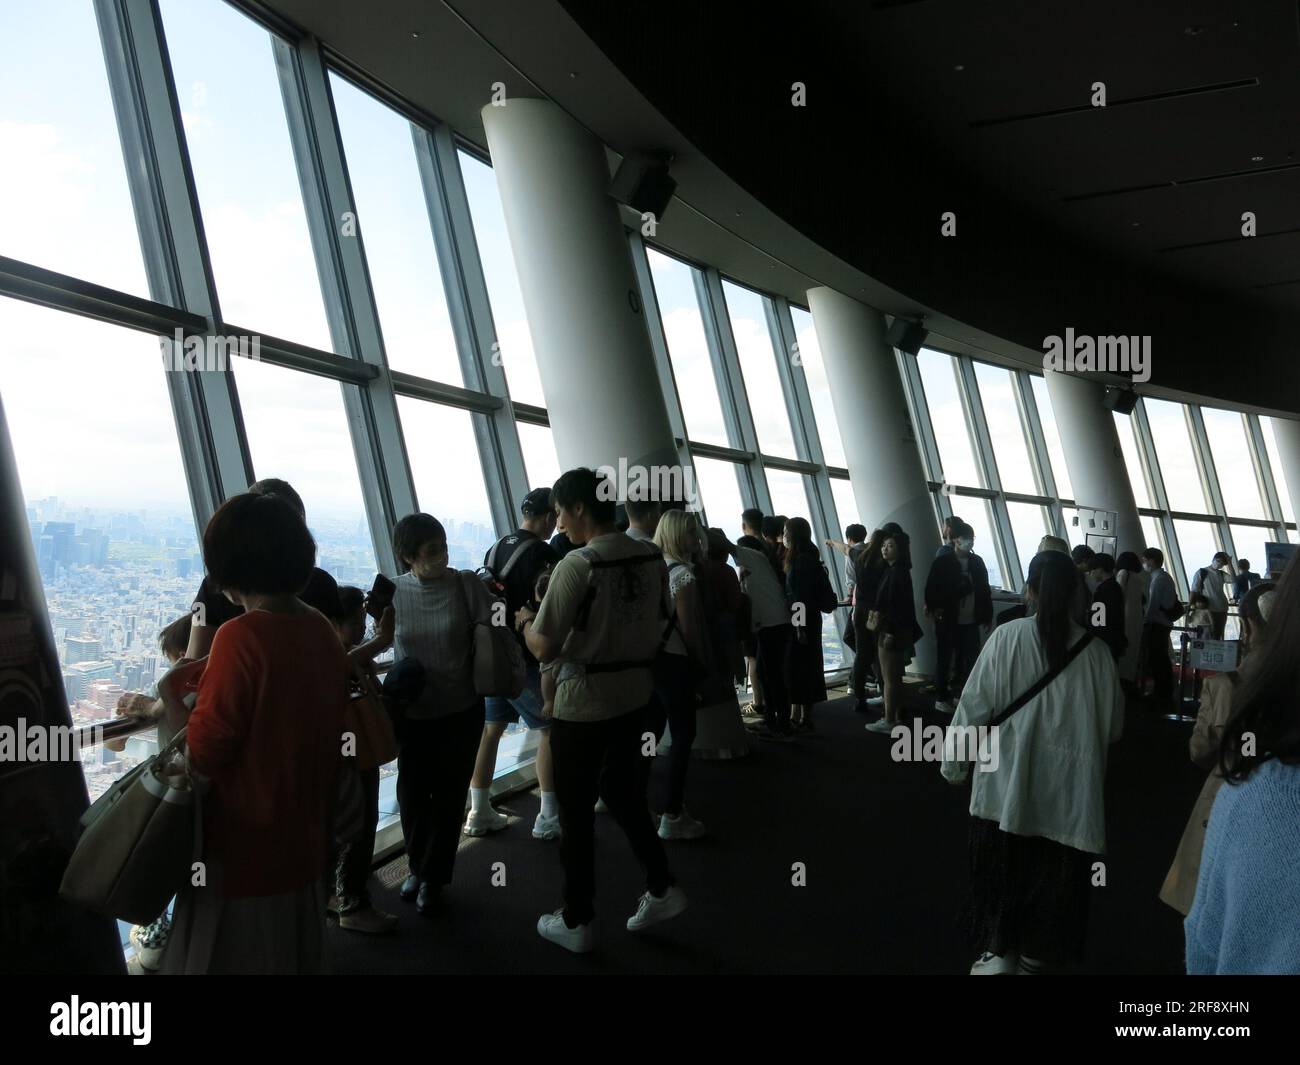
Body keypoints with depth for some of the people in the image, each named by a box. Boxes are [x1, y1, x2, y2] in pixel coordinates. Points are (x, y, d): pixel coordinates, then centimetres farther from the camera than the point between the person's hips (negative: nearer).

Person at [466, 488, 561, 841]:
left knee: (491, 729, 13)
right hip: (522, 657, -8)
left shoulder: (495, 549, 10)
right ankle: (549, 818, 2)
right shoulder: (542, 553, -14)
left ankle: (479, 813, 18)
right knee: (551, 729, 2)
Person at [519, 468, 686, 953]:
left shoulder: (577, 565, -20)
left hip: (583, 704, -6)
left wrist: (525, 619, 0)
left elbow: (545, 649, -19)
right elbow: (660, 626, 10)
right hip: (635, 695, 6)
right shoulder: (652, 557, -1)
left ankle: (576, 922, 21)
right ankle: (661, 888, 26)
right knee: (623, 792, 25)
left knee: (576, 812, 9)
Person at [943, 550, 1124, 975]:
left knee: (1002, 868, 16)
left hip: (1008, 783, -1)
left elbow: (975, 705, -10)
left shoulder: (1007, 637, -13)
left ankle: (996, 951, 16)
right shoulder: (1094, 650, -7)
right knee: (1054, 874, 16)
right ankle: (1036, 955, 28)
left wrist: (954, 763, 3)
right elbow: (1113, 725, 2)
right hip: (1068, 789, 1)